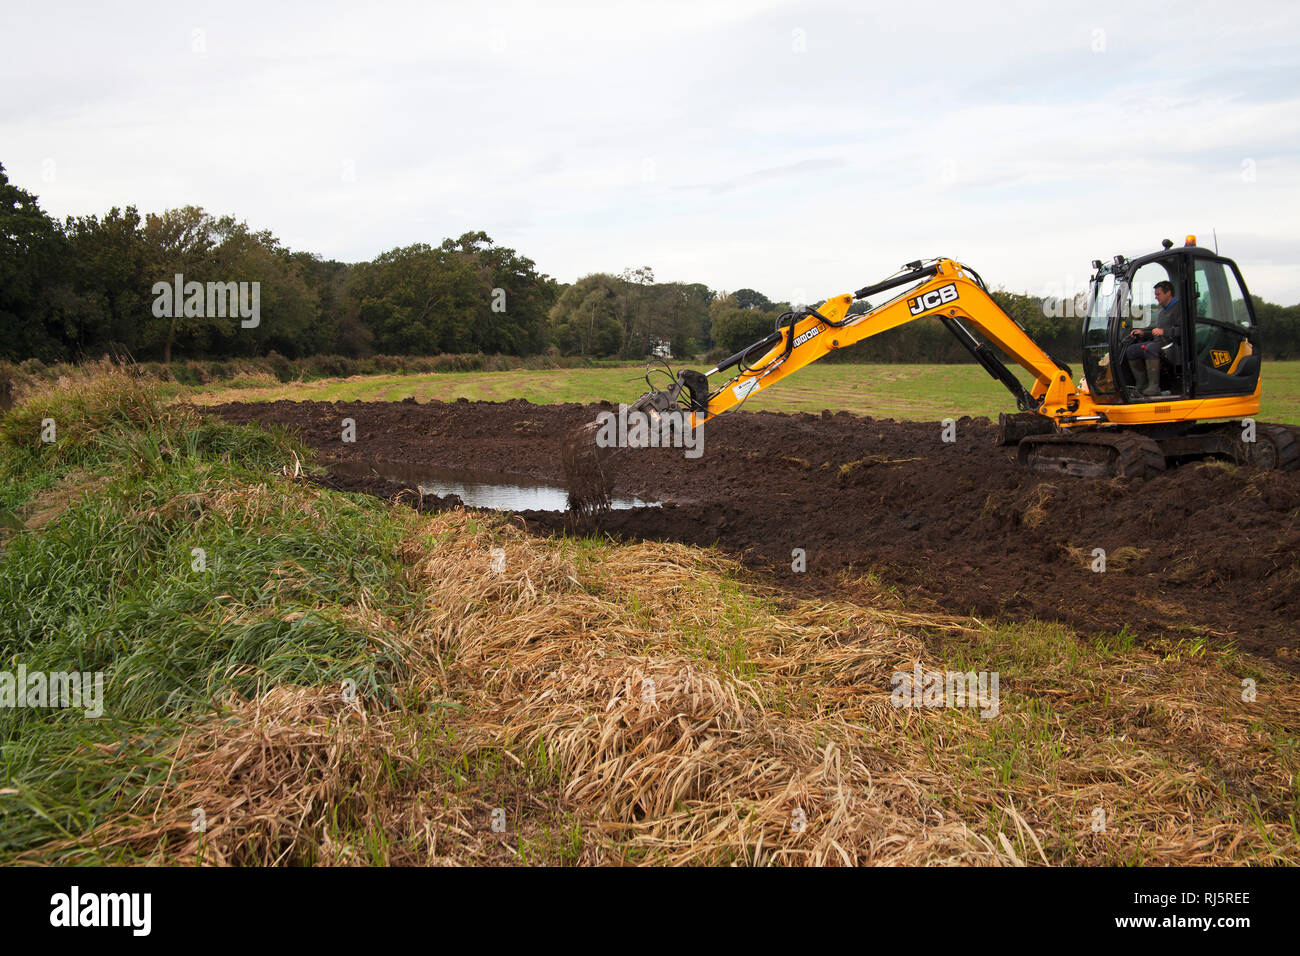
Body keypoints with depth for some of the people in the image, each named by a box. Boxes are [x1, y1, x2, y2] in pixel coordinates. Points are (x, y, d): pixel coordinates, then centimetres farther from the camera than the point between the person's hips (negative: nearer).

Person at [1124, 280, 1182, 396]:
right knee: (1131, 350, -2)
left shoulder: (1179, 308, -4)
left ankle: (1154, 386, -37)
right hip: (1158, 342, 10)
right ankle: (1141, 384, -2)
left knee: (1149, 348, -36)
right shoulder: (1161, 310, 26)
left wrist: (1164, 331, -23)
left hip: (1171, 343, -10)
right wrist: (1143, 333, 19)